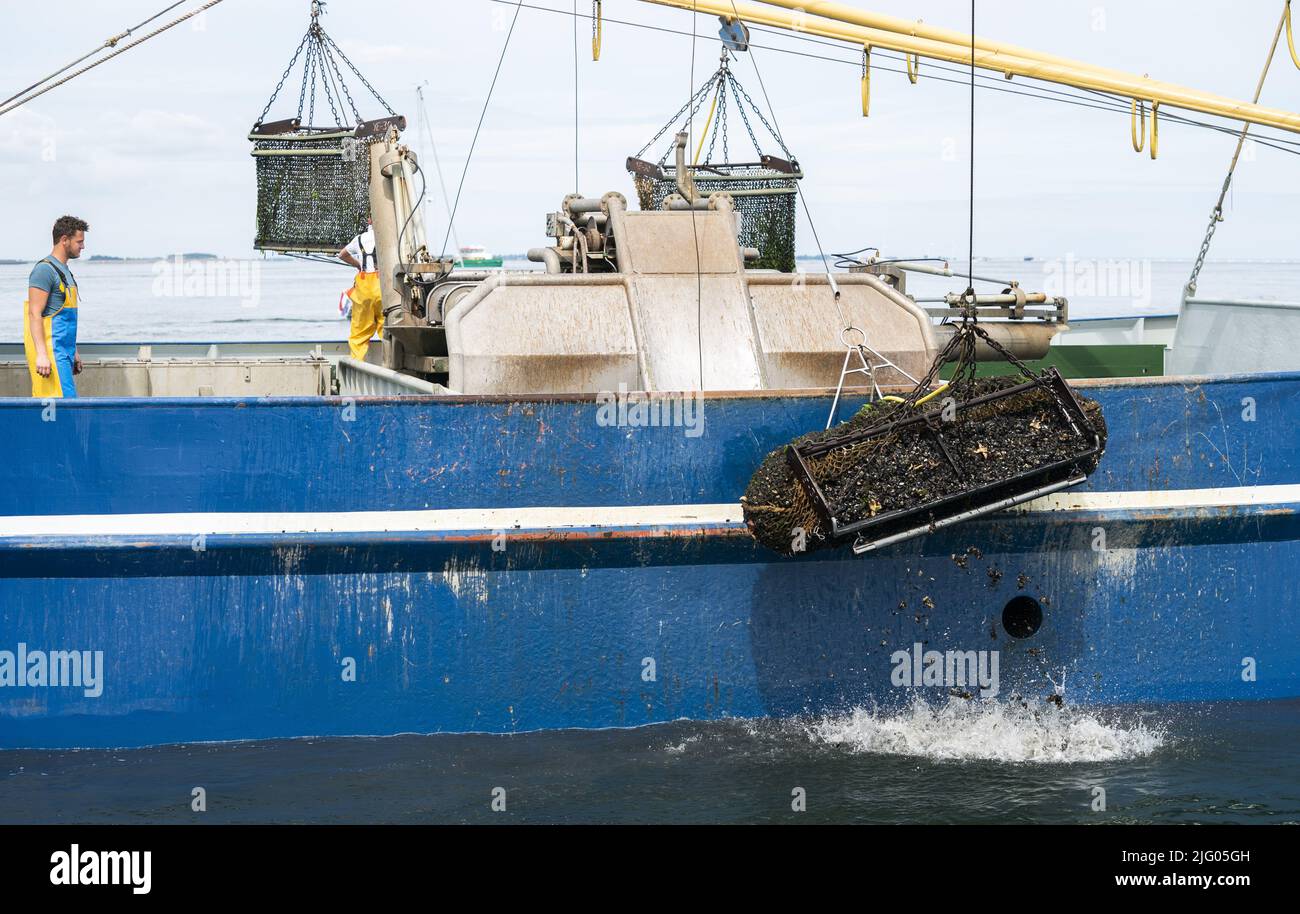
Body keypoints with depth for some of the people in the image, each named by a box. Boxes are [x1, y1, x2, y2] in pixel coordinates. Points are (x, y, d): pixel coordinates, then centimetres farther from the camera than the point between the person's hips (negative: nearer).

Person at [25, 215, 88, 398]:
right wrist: (41, 354, -23)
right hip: (51, 351, -10)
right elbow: (35, 314, -17)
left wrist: (74, 352, 25)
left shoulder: (65, 271, 20)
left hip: (63, 351, 10)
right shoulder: (44, 270, -11)